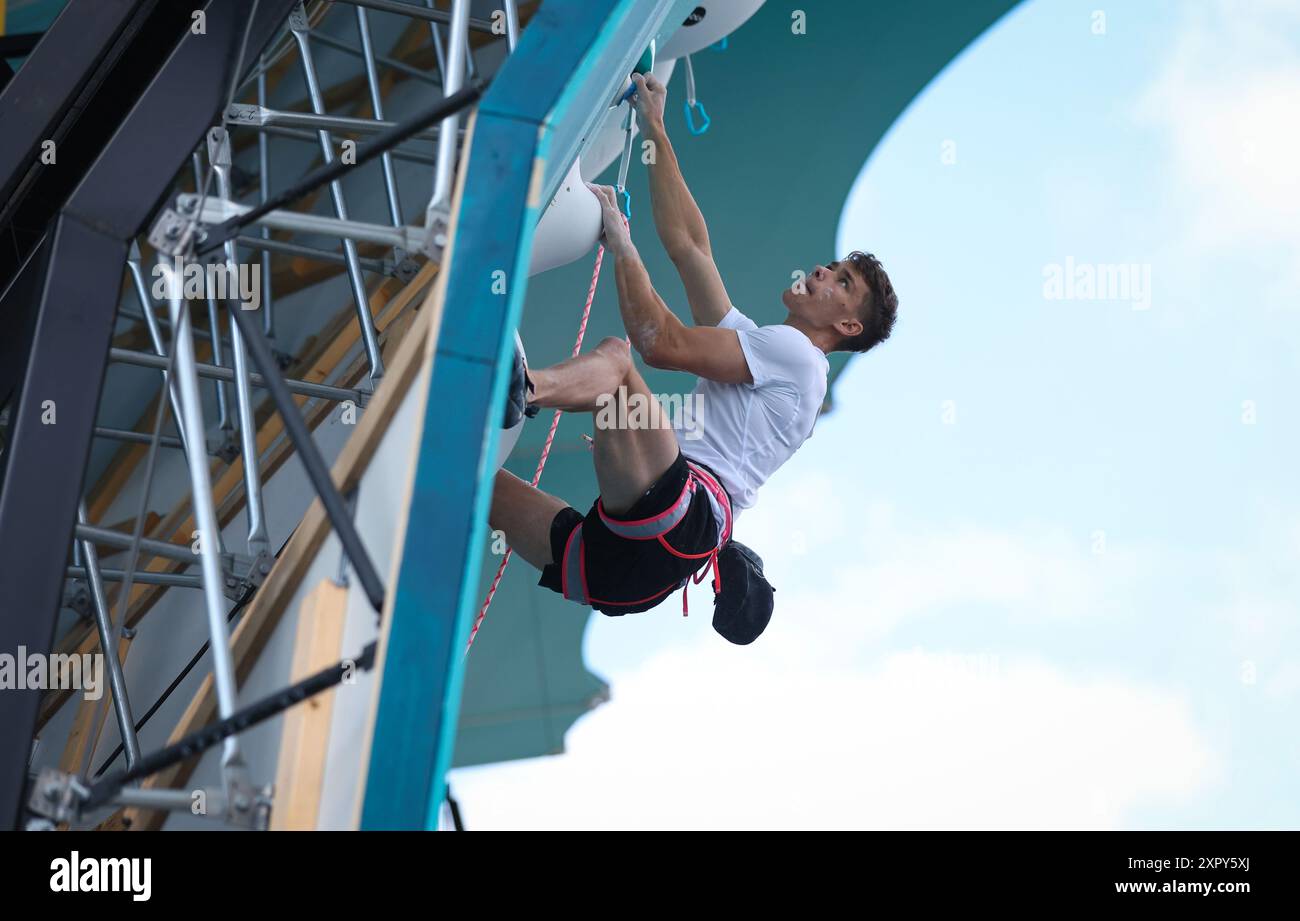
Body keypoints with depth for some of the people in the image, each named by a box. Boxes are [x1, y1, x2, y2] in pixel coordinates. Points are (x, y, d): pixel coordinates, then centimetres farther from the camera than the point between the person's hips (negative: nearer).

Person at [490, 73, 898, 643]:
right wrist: (654, 130, 31)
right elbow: (686, 244, 32)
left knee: (614, 357, -30)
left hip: (686, 515, -10)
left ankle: (524, 386, -58)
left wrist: (618, 237, 2)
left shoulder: (793, 353, 6)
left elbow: (662, 342, -7)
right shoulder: (755, 344, 34)